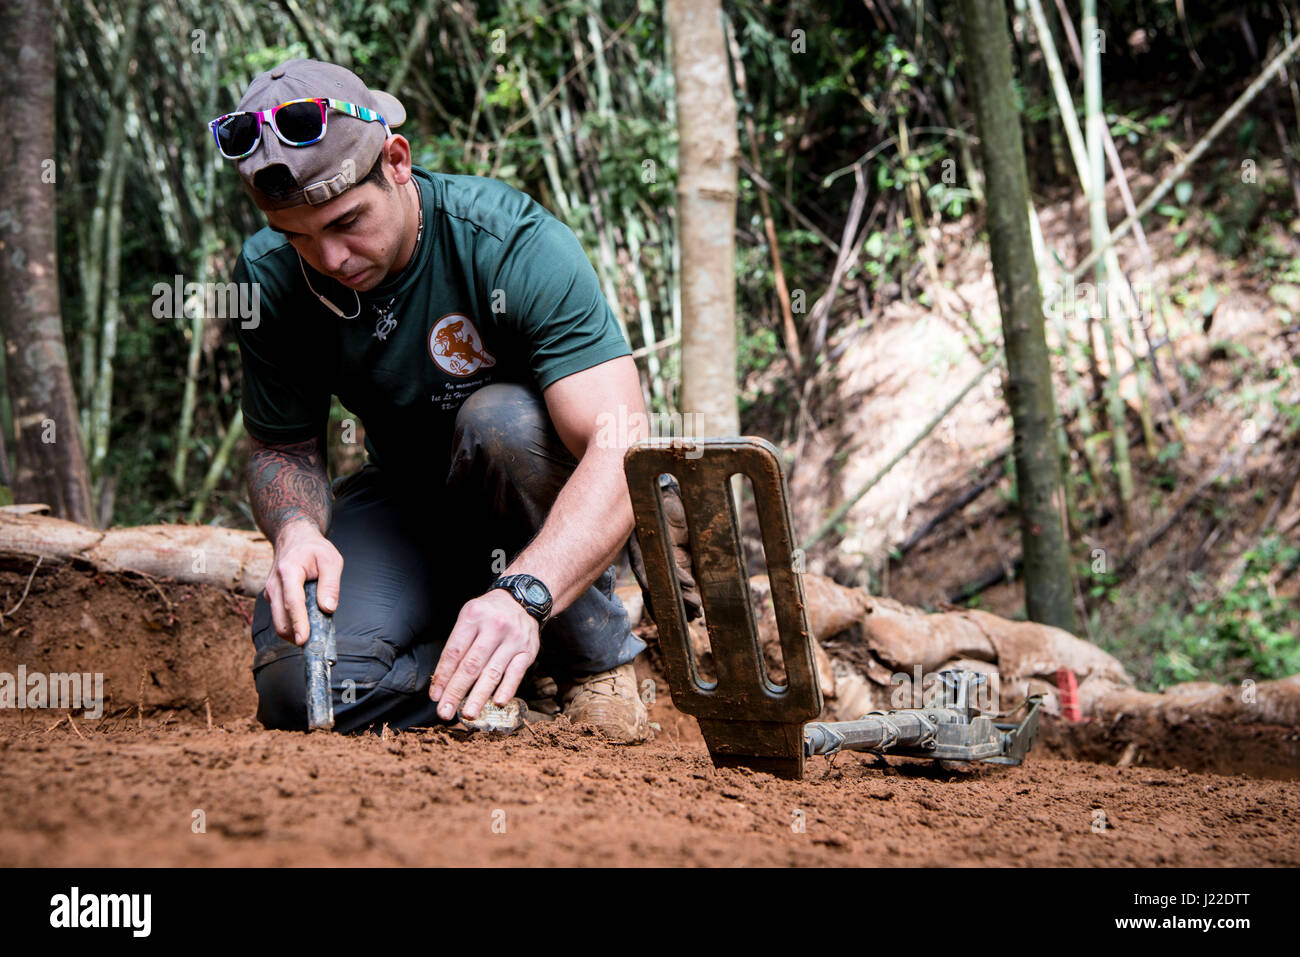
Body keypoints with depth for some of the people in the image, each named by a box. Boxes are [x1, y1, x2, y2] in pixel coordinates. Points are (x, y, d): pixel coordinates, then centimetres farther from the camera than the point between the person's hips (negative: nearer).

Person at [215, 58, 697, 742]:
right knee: (299, 689, -25)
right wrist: (295, 528, -28)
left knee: (499, 421, -38)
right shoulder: (270, 278, -15)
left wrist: (524, 595, -54)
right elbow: (281, 448, -2)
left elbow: (622, 449, -38)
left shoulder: (518, 245, -29)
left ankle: (597, 658, -14)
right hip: (407, 502, 3)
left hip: (558, 510, -2)